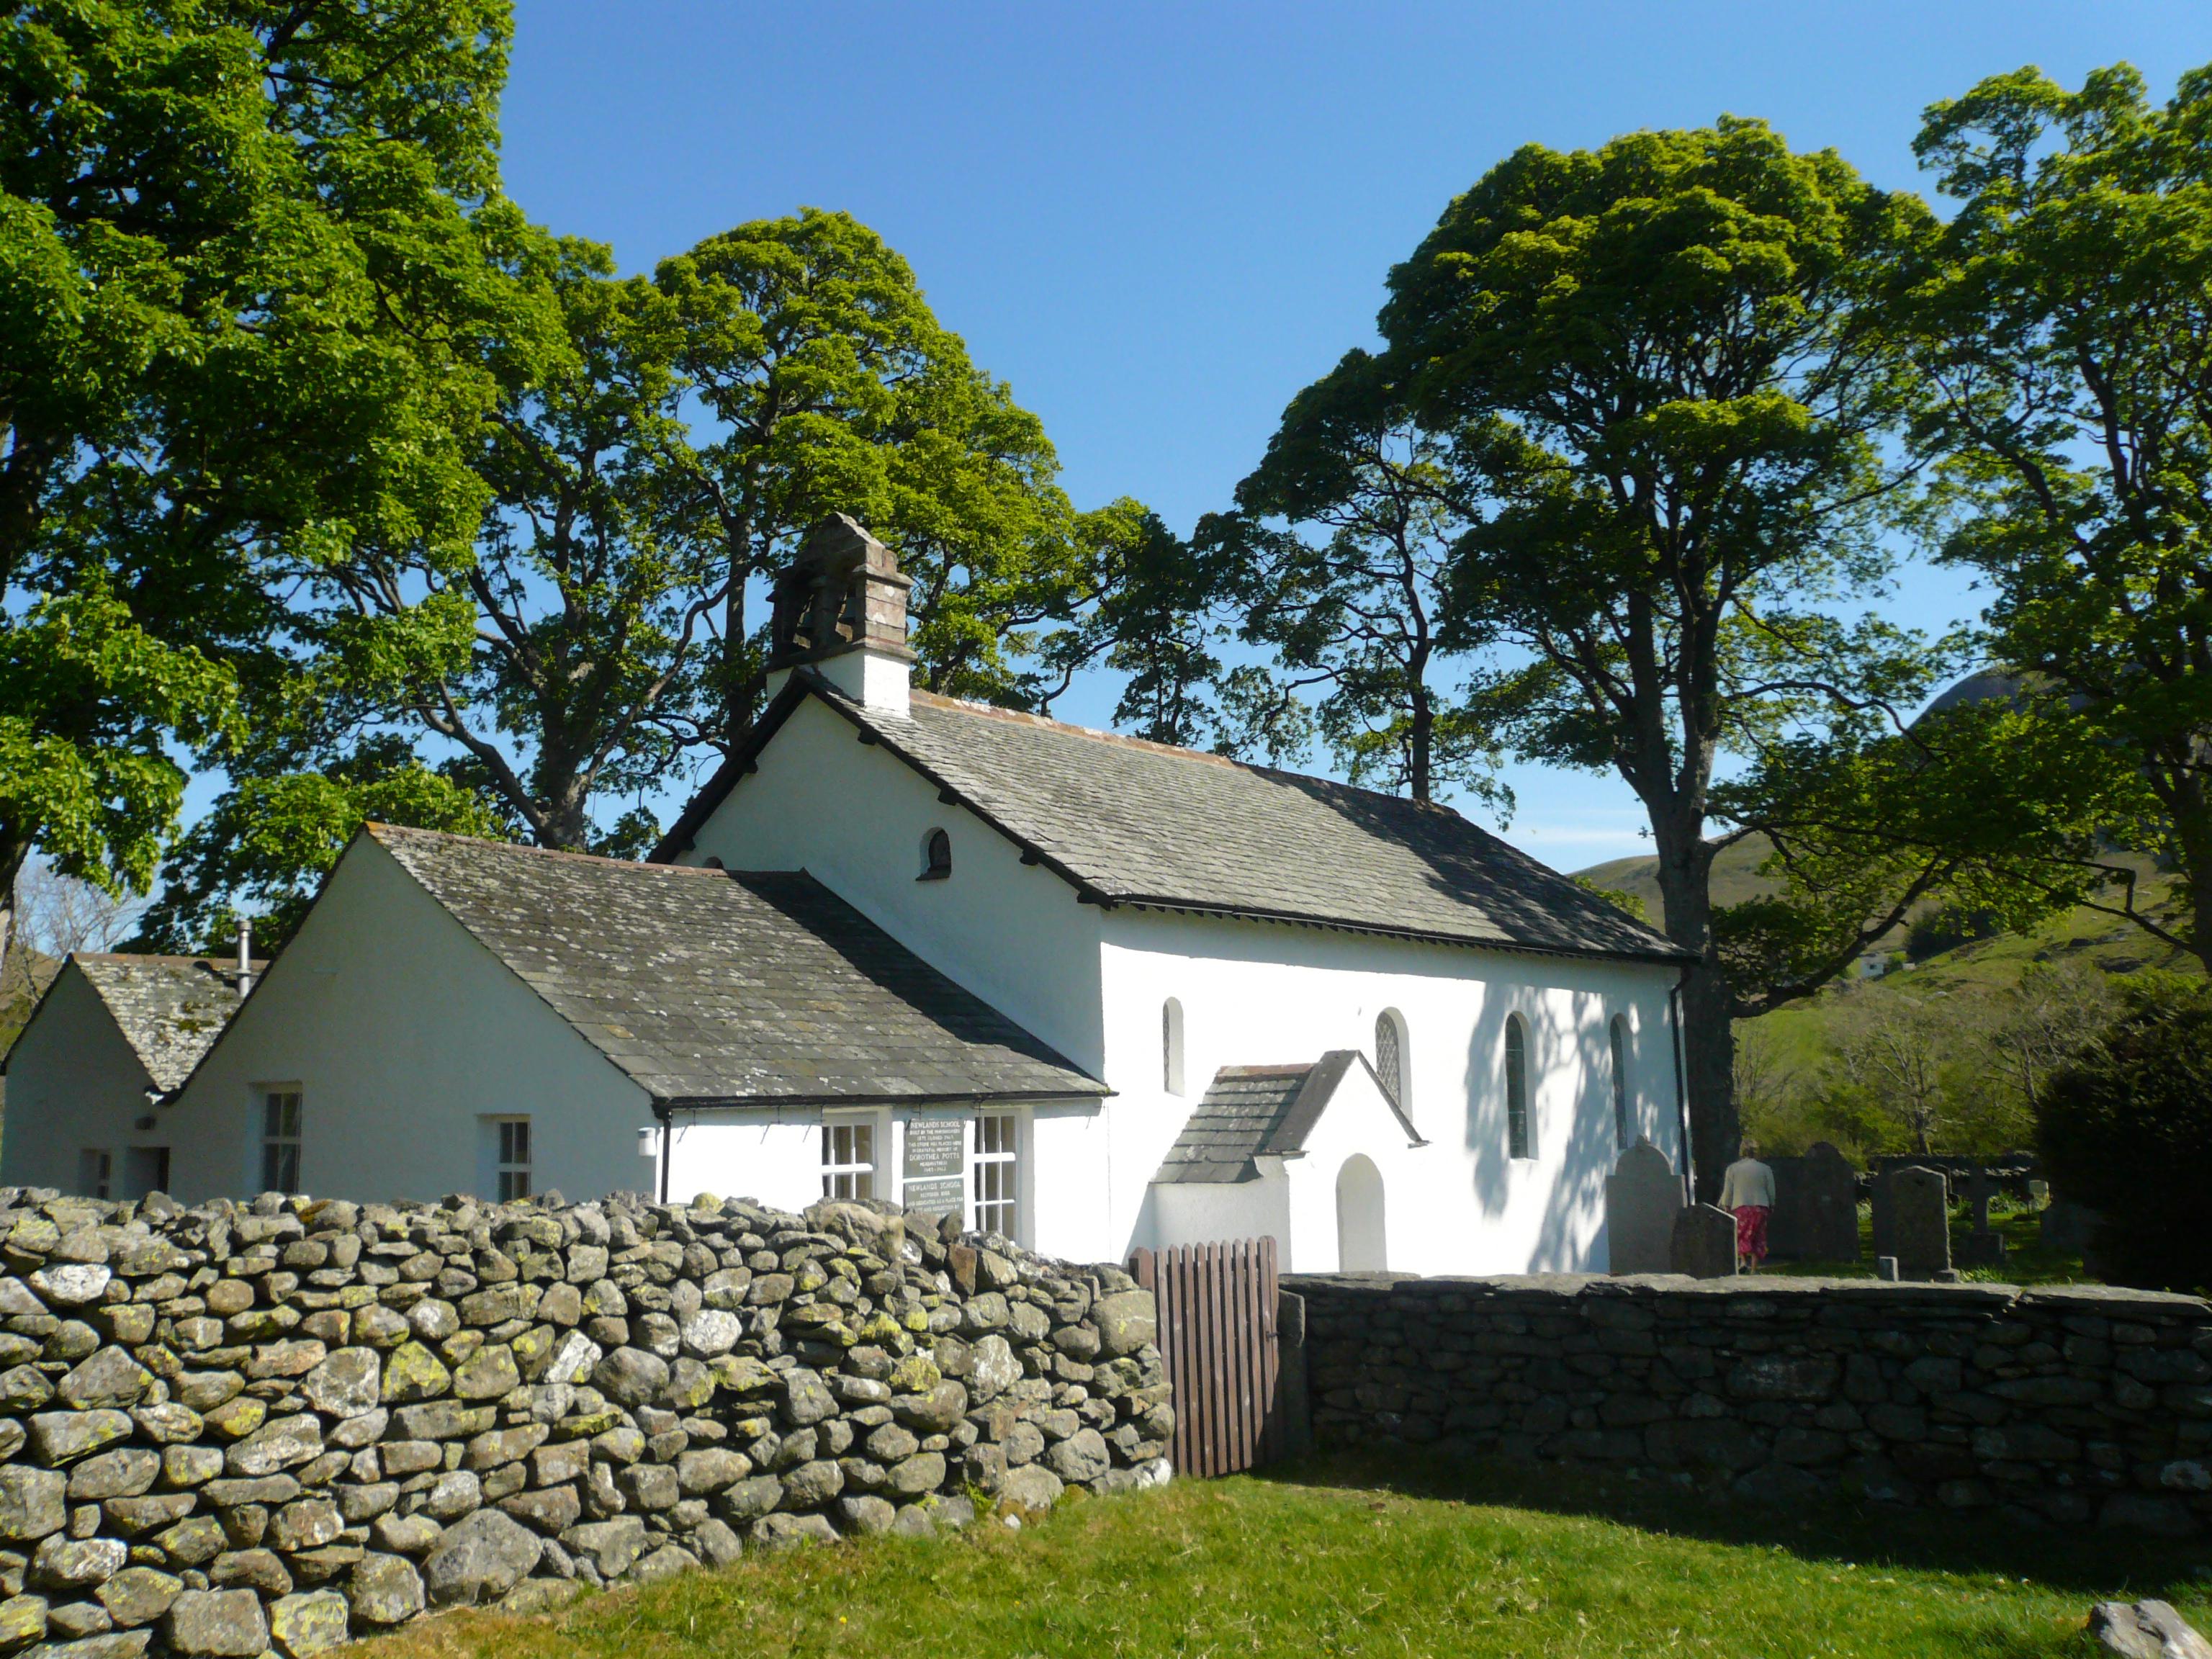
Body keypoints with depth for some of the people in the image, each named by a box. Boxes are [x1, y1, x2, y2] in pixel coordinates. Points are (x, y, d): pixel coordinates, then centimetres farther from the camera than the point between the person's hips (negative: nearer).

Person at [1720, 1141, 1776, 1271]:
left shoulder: (1732, 1168, 2)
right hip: (1760, 1207, 1)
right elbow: (1771, 1191, 8)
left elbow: (1728, 1191, 2)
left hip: (1740, 1206, -1)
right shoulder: (1765, 1169, 4)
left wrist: (1726, 1206, 11)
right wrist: (1771, 1206, 22)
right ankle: (1754, 1268, 5)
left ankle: (1742, 1260, -20)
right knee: (1757, 1238, 7)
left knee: (1741, 1236, 3)